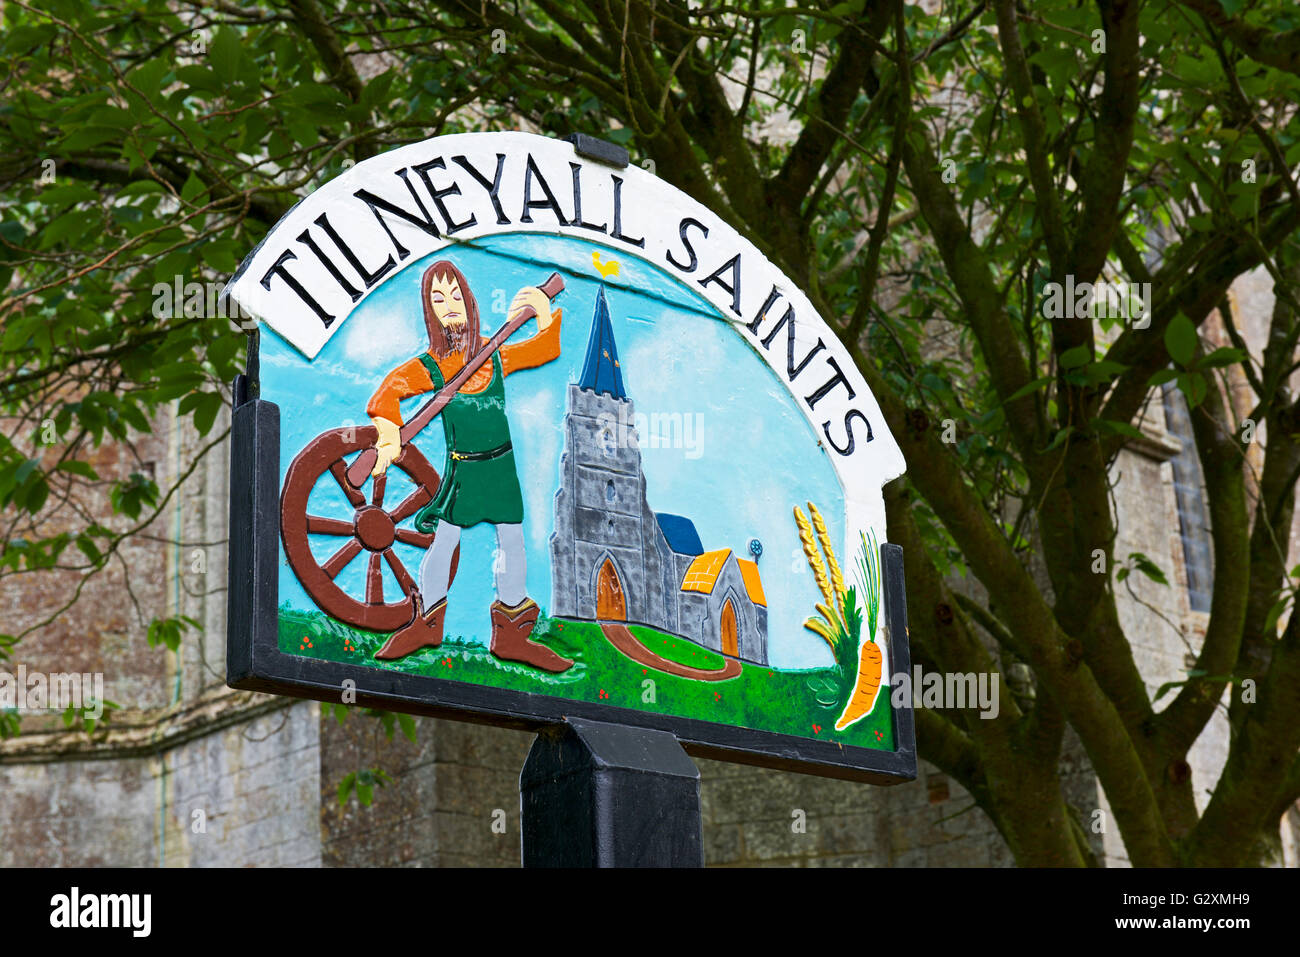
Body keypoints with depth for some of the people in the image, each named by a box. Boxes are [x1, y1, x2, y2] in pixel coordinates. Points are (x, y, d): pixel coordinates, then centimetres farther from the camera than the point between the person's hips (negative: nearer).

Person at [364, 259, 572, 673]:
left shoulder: (495, 355, 6)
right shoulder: (428, 366, -5)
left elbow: (545, 350, 19)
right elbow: (388, 391, -19)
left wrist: (544, 312, 5)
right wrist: (389, 437, -34)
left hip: (503, 464, 3)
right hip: (461, 467, -3)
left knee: (512, 541, 6)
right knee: (443, 539, 0)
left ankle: (510, 636, 18)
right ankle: (427, 623, 23)